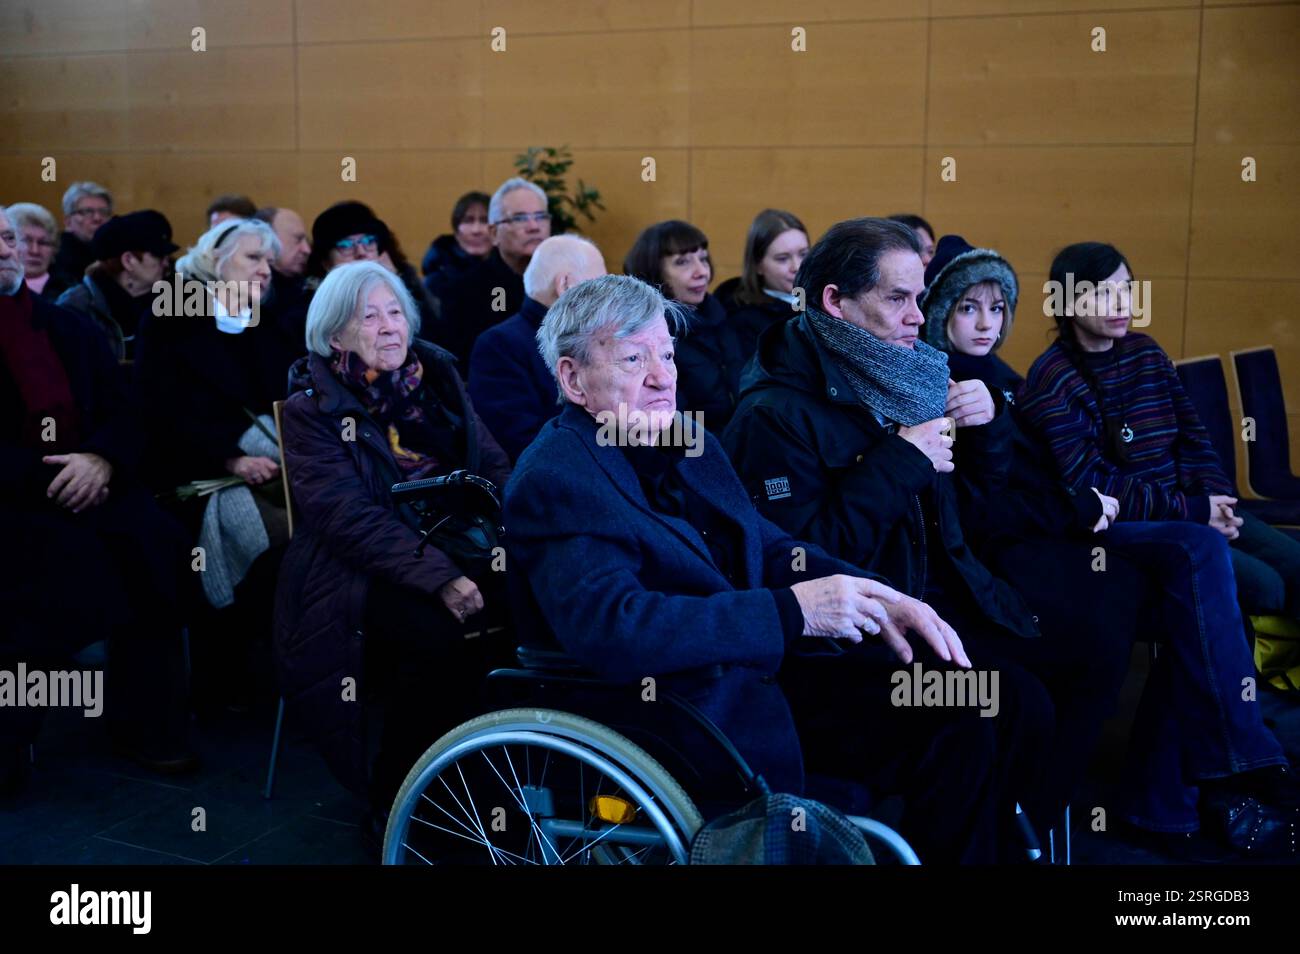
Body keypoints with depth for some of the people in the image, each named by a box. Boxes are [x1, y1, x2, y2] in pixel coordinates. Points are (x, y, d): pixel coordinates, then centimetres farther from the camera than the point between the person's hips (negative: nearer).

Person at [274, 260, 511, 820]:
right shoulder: (312, 410, -2)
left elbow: (493, 466, 6)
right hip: (360, 573, -4)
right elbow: (350, 518, -16)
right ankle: (396, 798, -10)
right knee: (440, 631, -31)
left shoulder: (437, 380, 12)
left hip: (452, 553, 4)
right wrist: (438, 576, -28)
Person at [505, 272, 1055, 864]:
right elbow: (609, 628, -26)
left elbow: (768, 545, 16)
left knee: (1015, 709, -1)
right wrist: (791, 610, -25)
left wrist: (874, 599, -3)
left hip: (766, 670, 9)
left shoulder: (682, 437, 13)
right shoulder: (552, 481, -12)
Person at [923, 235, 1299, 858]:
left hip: (1053, 529, 8)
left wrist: (1085, 503, 1)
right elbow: (974, 512, -14)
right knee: (1196, 609, -23)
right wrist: (1081, 510, -10)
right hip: (1003, 555, -8)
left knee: (1199, 550, -18)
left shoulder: (996, 377, 21)